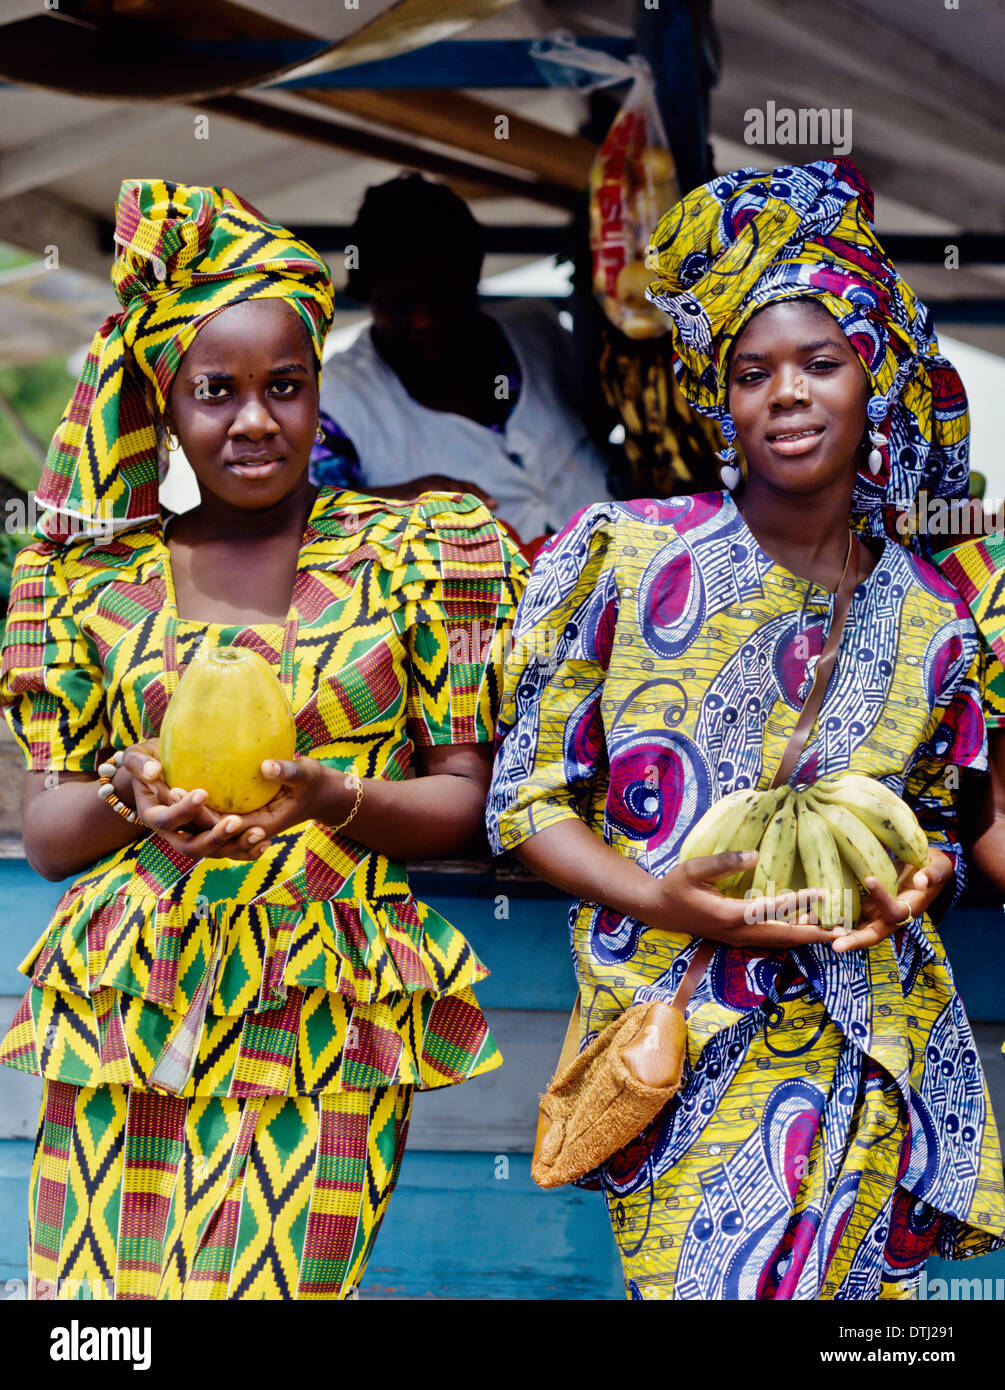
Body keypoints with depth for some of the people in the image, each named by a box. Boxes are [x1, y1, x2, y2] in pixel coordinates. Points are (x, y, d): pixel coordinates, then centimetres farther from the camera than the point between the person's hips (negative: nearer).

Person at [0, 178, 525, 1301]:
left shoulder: (411, 553, 7)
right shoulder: (98, 578, 9)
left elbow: (464, 798, 4)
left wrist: (328, 796, -15)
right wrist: (128, 794, -13)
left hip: (327, 1028, -1)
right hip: (126, 1019, 1)